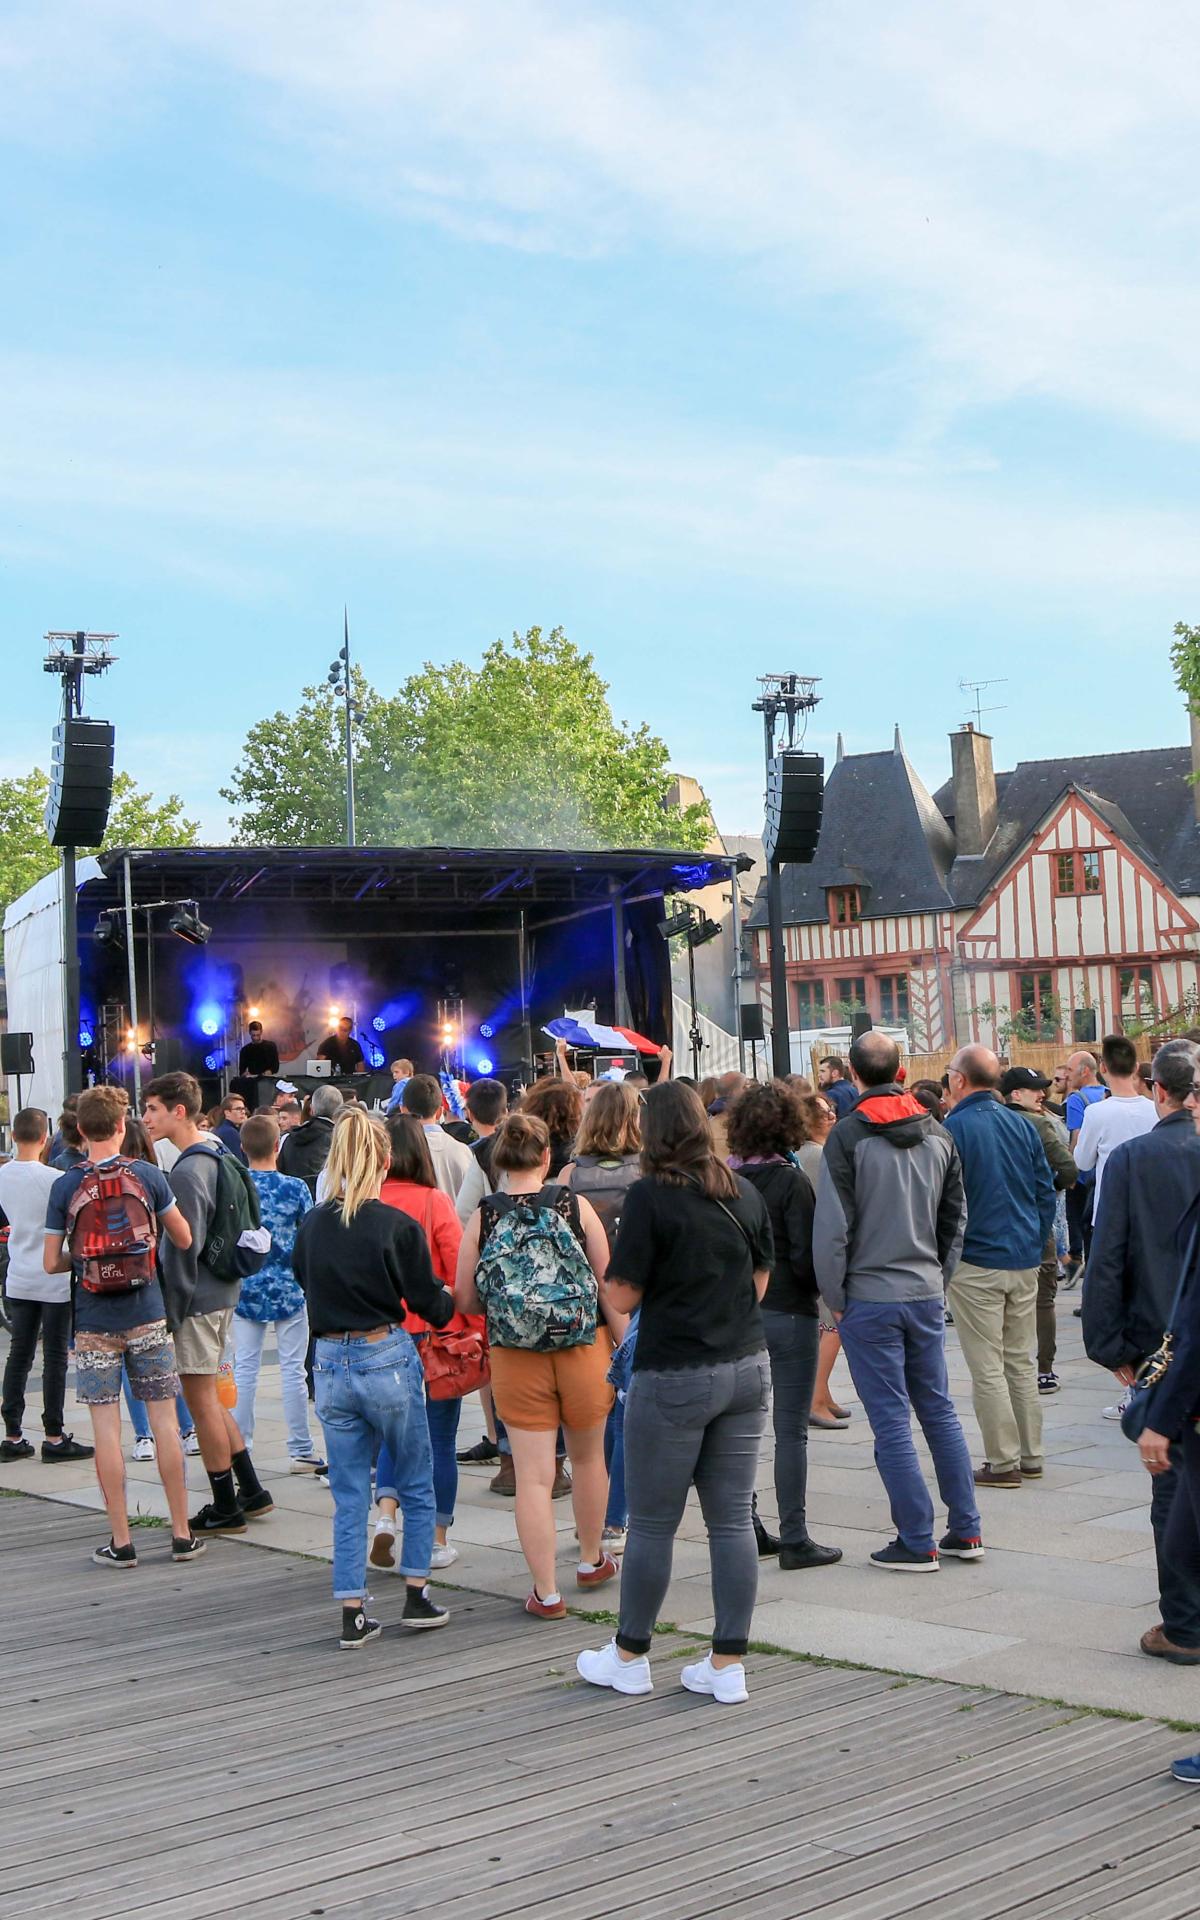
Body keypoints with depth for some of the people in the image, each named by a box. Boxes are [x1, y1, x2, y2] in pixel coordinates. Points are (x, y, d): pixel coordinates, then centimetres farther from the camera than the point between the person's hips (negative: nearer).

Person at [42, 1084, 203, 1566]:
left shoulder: (65, 1186, -5)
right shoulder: (147, 1175, -4)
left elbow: (52, 1262, -2)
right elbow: (184, 1240, 3)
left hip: (94, 1326, -1)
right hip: (147, 1318, 1)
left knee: (106, 1428, 4)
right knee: (164, 1422, 7)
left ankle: (121, 1540, 6)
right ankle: (182, 1534, 12)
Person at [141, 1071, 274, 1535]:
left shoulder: (187, 1172, -20)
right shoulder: (217, 1157, 9)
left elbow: (182, 1249, -20)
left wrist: (170, 1310, -13)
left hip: (197, 1301, -9)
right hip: (222, 1292, 9)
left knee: (201, 1401, 2)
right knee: (208, 1399, 18)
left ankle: (225, 1508, 10)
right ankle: (250, 1492, 22)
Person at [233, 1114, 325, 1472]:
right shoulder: (295, 1188, -8)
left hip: (246, 1289, 2)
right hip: (289, 1288, -2)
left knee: (245, 1369, 8)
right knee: (292, 1369, 4)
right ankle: (301, 1451, 9)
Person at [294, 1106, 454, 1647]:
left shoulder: (311, 1226, -1)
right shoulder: (397, 1226, -12)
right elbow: (431, 1304, -6)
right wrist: (455, 1298, 15)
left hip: (330, 1364, 4)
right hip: (388, 1360, -3)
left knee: (349, 1498, 11)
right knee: (417, 1486, 15)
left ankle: (353, 1615, 10)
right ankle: (416, 1597, 18)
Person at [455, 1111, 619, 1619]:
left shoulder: (483, 1219, -5)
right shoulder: (575, 1206, -5)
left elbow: (465, 1300, 0)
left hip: (515, 1359, -1)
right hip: (583, 1349, 1)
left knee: (533, 1476, 5)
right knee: (587, 1457, 21)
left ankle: (546, 1592, 9)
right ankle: (591, 1561, 39)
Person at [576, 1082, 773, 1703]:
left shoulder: (650, 1196, -12)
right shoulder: (744, 1192, 4)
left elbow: (623, 1296, -11)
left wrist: (611, 1265, 8)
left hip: (674, 1376, -5)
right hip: (748, 1367, 5)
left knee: (651, 1523, 7)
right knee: (733, 1519, 9)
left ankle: (629, 1657, 20)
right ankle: (728, 1664, 13)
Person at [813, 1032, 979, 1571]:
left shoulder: (849, 1135, -11)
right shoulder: (937, 1133, 6)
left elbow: (832, 1224, -13)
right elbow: (956, 1216, 12)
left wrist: (835, 1297, -3)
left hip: (869, 1299, -5)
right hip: (926, 1294, 5)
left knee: (891, 1421, 0)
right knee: (939, 1410, 14)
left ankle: (917, 1542, 4)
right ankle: (965, 1531, 17)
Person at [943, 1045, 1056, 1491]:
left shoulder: (952, 1128, -11)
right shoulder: (1022, 1125, 7)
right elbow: (1046, 1192, 11)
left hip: (975, 1263, -6)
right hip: (1025, 1261, 6)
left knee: (987, 1368, 0)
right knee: (1022, 1362, 14)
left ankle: (1003, 1462, 1)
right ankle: (1030, 1456, 18)